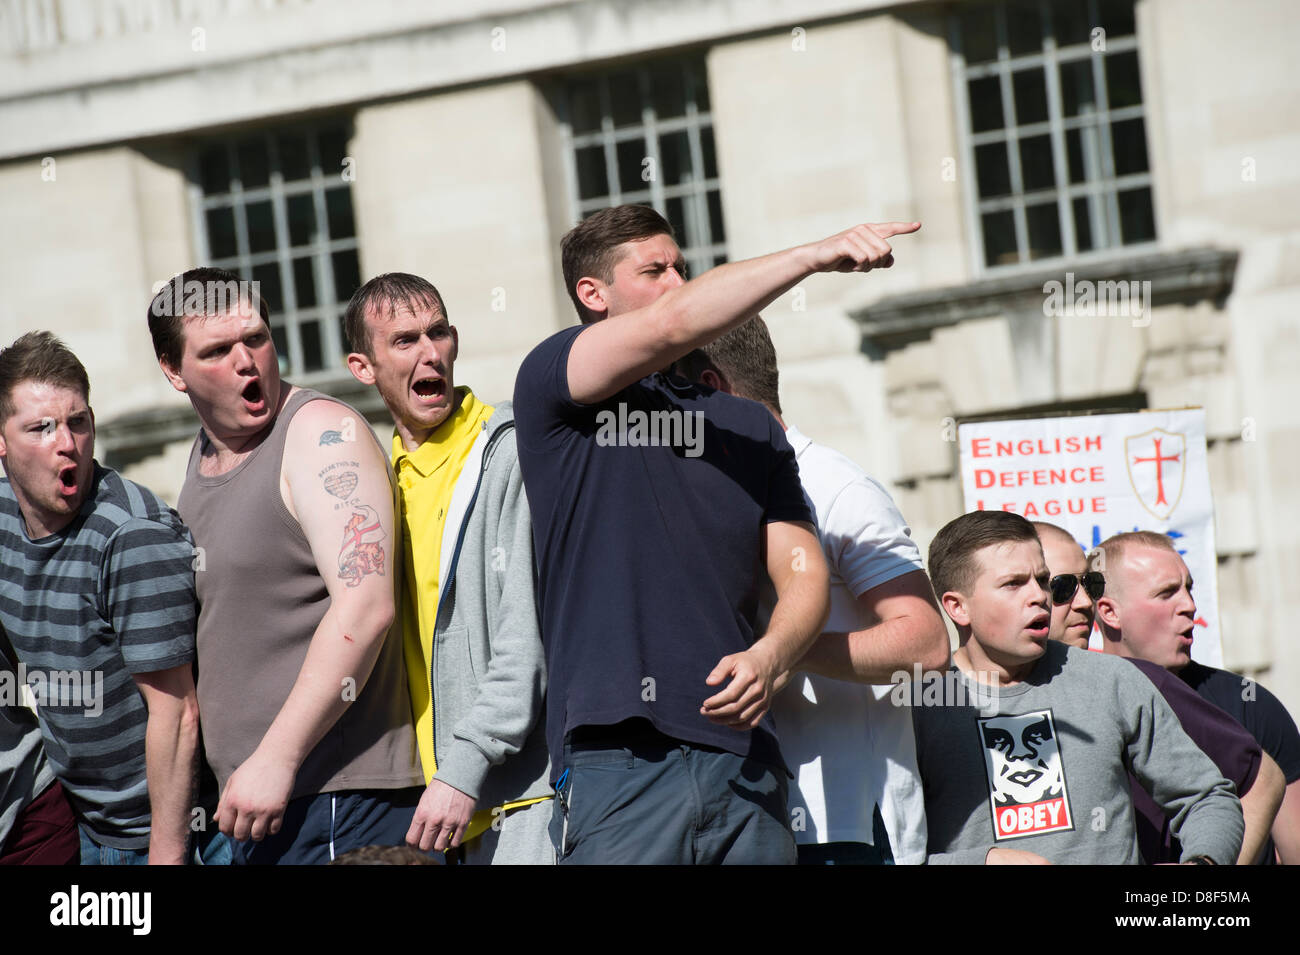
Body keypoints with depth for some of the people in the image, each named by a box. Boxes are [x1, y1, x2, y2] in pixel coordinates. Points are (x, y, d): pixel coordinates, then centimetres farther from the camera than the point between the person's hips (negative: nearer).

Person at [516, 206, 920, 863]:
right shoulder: (550, 383, 7)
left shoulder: (750, 427, 21)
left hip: (744, 758, 4)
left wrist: (767, 658, -9)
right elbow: (671, 323, -11)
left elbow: (803, 573, 13)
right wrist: (817, 255, -10)